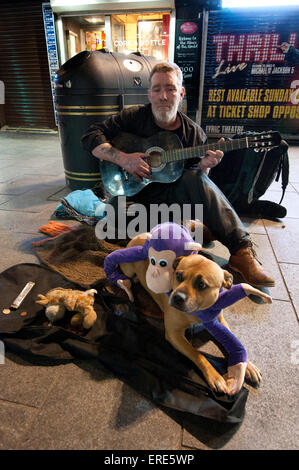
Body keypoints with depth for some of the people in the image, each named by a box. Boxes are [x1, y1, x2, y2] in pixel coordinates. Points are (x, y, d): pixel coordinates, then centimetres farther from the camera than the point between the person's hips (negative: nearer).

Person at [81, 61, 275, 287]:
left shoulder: (193, 133, 0)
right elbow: (91, 136, -6)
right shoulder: (134, 117, -3)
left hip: (172, 195, 1)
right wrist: (123, 159, -21)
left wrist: (204, 167, -19)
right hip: (132, 193, 0)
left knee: (194, 178, -31)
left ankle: (241, 250, -27)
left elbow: (196, 180, 5)